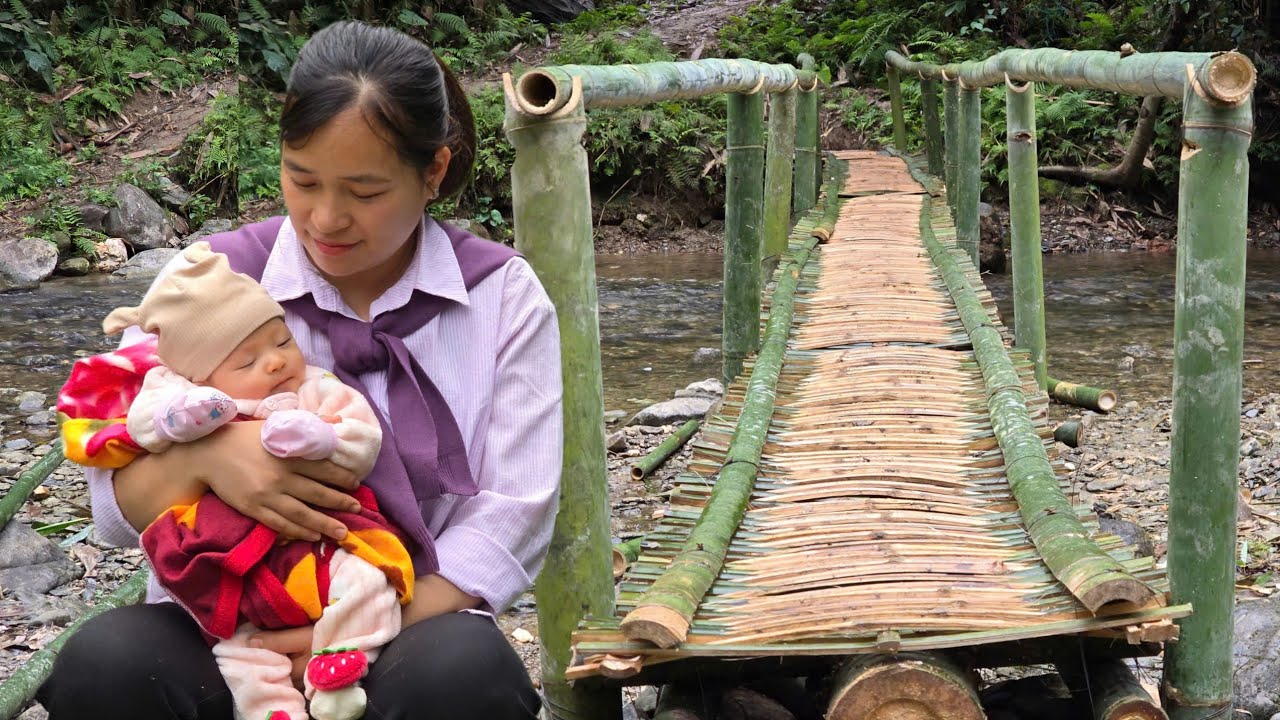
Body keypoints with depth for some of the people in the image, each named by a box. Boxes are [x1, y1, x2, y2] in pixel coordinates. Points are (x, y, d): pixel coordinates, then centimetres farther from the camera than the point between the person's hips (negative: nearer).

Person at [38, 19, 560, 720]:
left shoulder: (504, 296, 1)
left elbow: (512, 513, -5)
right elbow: (116, 503, 0)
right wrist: (205, 454, -24)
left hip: (418, 629, -1)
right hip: (222, 632, 1)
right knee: (104, 663, -31)